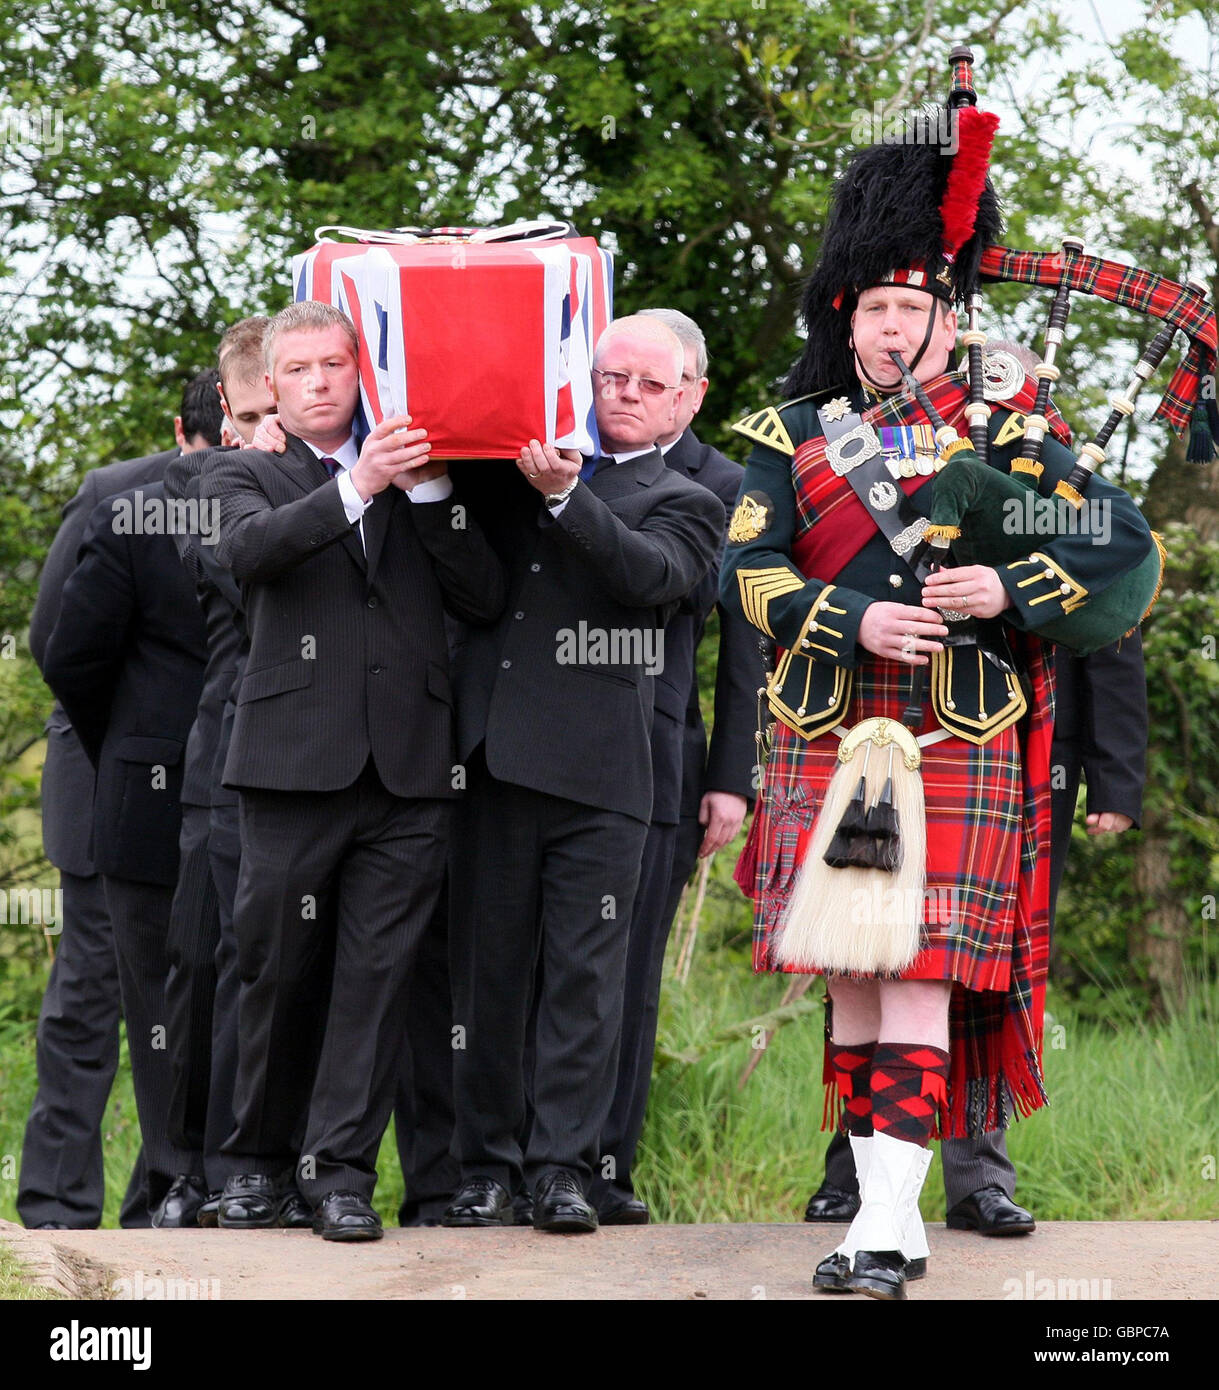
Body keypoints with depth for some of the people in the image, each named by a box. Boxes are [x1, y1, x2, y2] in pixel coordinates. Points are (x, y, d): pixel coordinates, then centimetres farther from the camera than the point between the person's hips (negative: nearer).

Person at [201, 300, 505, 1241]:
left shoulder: (419, 482, 17)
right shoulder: (245, 474, 11)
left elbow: (486, 598, 8)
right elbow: (248, 548, -12)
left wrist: (428, 490, -1)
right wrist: (358, 487, -22)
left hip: (407, 768, 2)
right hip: (295, 757, -2)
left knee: (377, 973, -2)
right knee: (280, 968, 4)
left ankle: (342, 1170, 2)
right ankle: (258, 1161, 18)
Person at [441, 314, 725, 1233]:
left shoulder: (686, 504, 9)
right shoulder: (519, 461, 18)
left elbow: (650, 572, -10)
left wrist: (565, 497, -22)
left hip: (598, 769, -3)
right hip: (491, 748, 3)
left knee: (585, 973, -3)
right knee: (488, 970, 5)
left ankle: (563, 1167, 0)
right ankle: (489, 1165, 11)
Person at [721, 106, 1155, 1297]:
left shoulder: (1000, 432, 7)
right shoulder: (795, 436, 11)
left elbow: (1127, 540, 2)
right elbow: (747, 571, 0)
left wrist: (1009, 589, -14)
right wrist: (857, 619, -16)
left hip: (957, 749, -3)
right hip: (827, 743, 3)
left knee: (920, 978, -9)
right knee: (849, 977, 4)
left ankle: (886, 1229, -13)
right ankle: (882, 1205, 13)